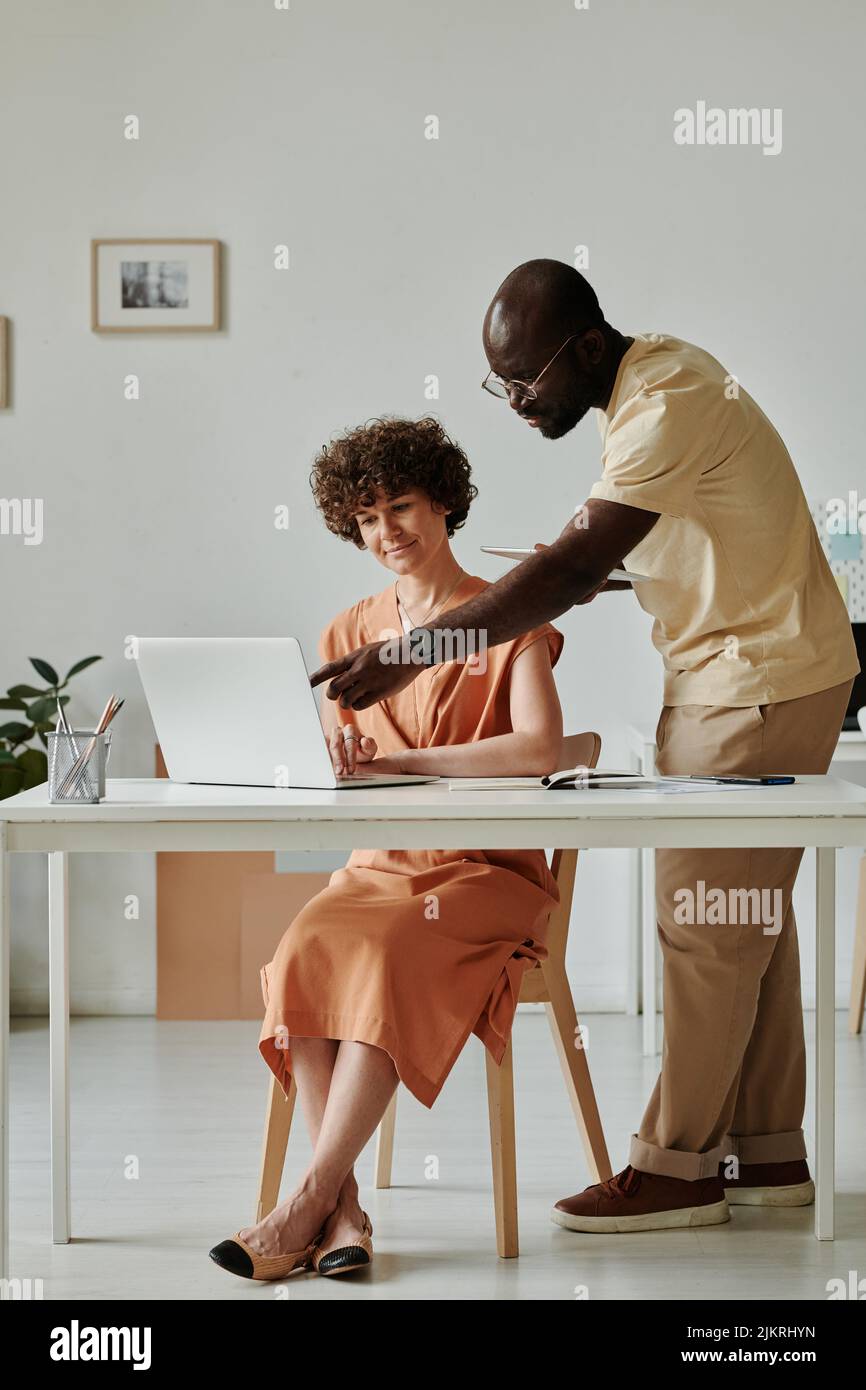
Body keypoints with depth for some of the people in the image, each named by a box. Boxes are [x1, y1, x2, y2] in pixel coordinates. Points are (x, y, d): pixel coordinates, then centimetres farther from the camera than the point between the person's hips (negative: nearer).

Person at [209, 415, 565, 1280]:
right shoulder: (348, 634, 16)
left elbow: (539, 749, -16)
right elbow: (338, 774, 15)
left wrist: (400, 761, -20)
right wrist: (343, 764, -11)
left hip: (488, 872, -4)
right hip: (377, 866, 4)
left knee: (387, 956, -35)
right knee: (306, 950, -30)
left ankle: (310, 1199, -30)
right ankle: (342, 1204, -28)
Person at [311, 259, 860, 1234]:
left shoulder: (671, 409, -25)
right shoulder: (645, 378, 7)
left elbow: (573, 569, -33)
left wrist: (414, 653, -35)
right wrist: (595, 571, 0)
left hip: (762, 683, -10)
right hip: (729, 673, 10)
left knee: (706, 922, -5)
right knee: (747, 919, 12)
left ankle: (675, 1163, 2)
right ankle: (766, 1151, 20)